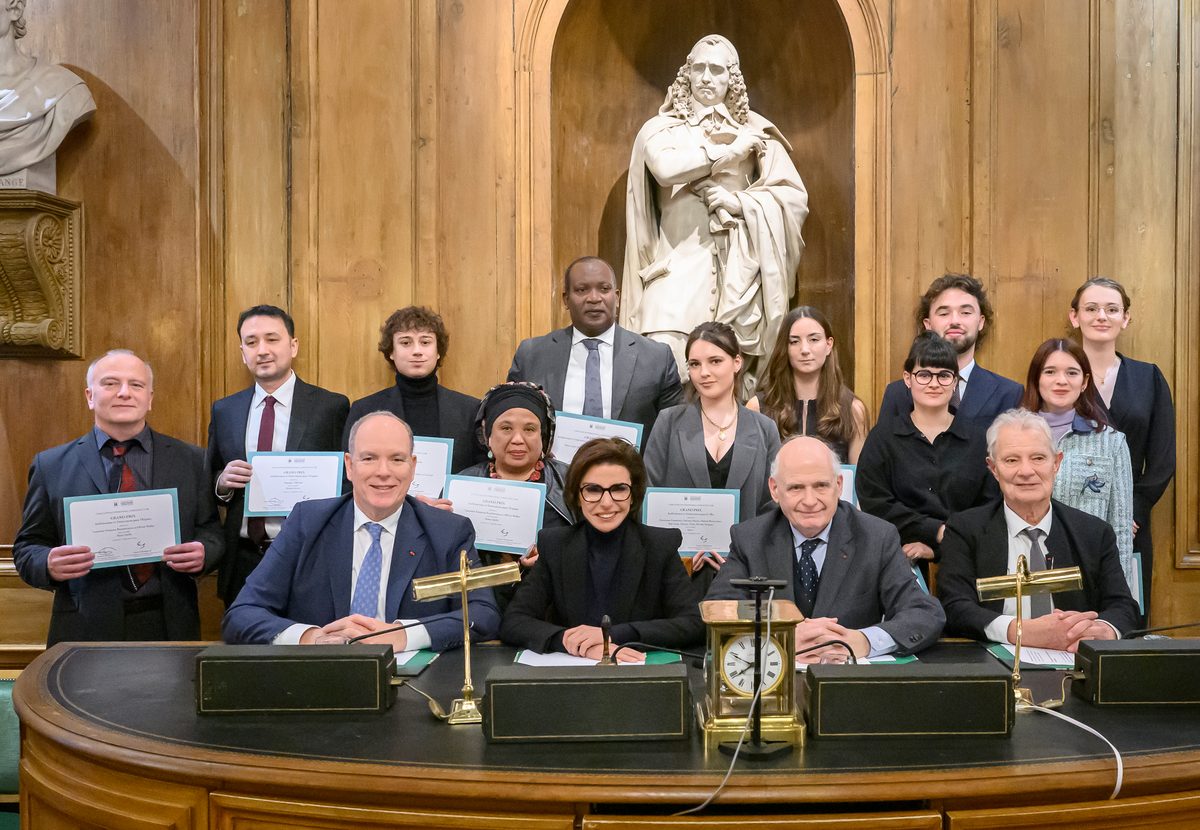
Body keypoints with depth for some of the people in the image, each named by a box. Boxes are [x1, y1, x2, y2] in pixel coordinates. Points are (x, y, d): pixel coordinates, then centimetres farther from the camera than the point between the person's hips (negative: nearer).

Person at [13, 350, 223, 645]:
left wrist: (203, 554, -16)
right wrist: (50, 565, -17)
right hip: (85, 631, 0)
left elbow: (212, 532, 6)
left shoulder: (190, 460, 5)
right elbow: (28, 547, 5)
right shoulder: (51, 466, 4)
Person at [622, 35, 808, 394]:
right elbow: (665, 168, -14)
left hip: (739, 269, 1)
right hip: (680, 260, -1)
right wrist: (729, 150, -6)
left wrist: (738, 202, -8)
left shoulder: (755, 131, 13)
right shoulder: (662, 128, 10)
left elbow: (795, 196, 6)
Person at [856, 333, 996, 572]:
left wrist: (935, 548, -8)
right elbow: (875, 505, 0)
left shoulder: (977, 442, 13)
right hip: (899, 561, -1)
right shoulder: (883, 438, 11)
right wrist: (937, 532, -8)